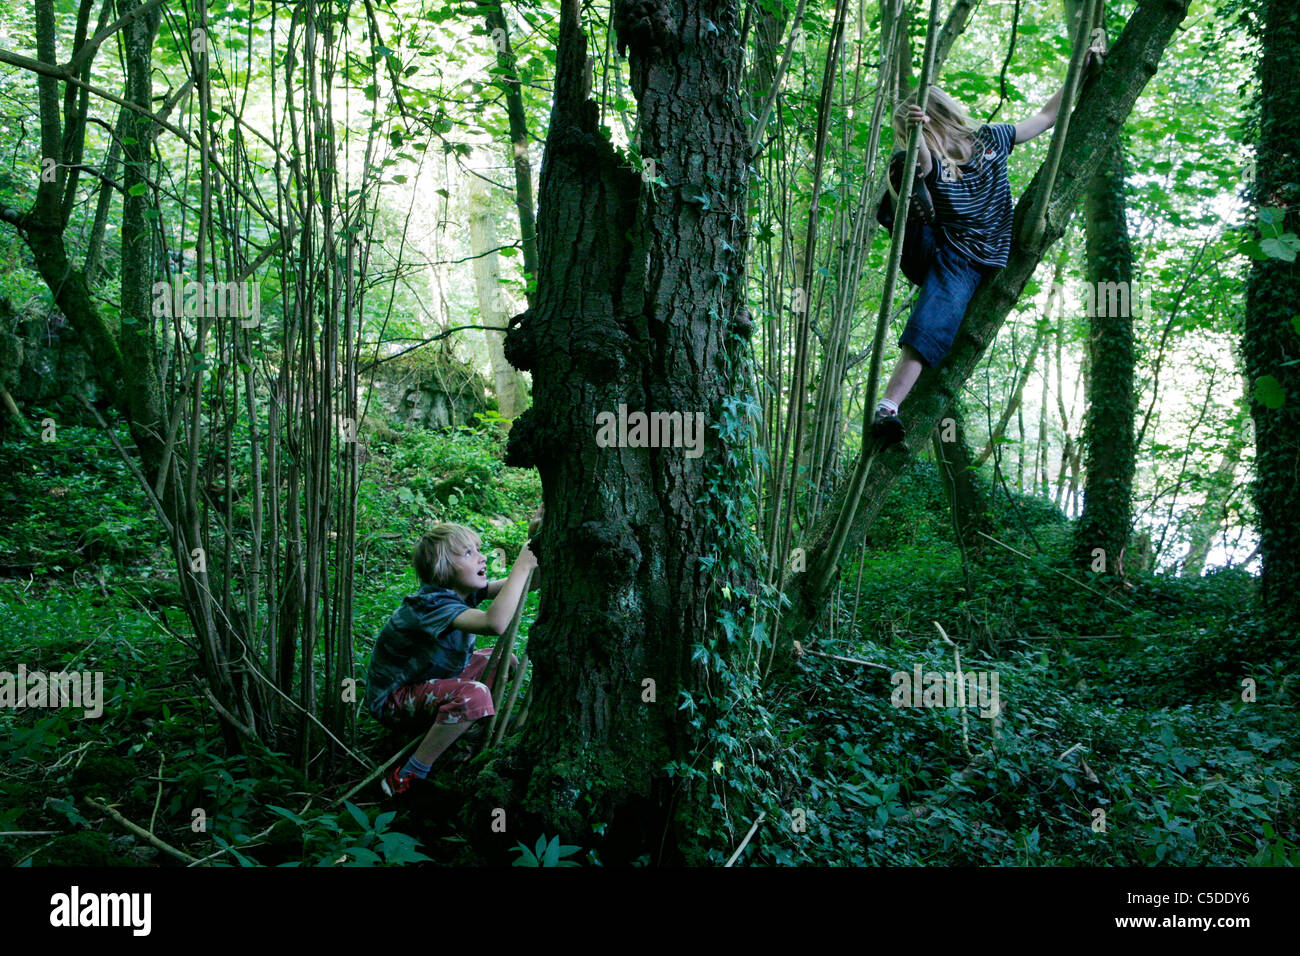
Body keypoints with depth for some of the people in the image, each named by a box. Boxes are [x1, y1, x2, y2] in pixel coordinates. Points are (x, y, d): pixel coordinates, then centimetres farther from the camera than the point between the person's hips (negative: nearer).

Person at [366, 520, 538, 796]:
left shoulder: (461, 590, -5)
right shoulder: (432, 605, -32)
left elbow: (526, 582, -7)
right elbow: (496, 623, -50)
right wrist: (522, 565, -44)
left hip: (432, 678, 9)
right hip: (393, 699, -9)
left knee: (502, 659, 7)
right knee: (473, 695, -34)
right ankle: (406, 779, -20)